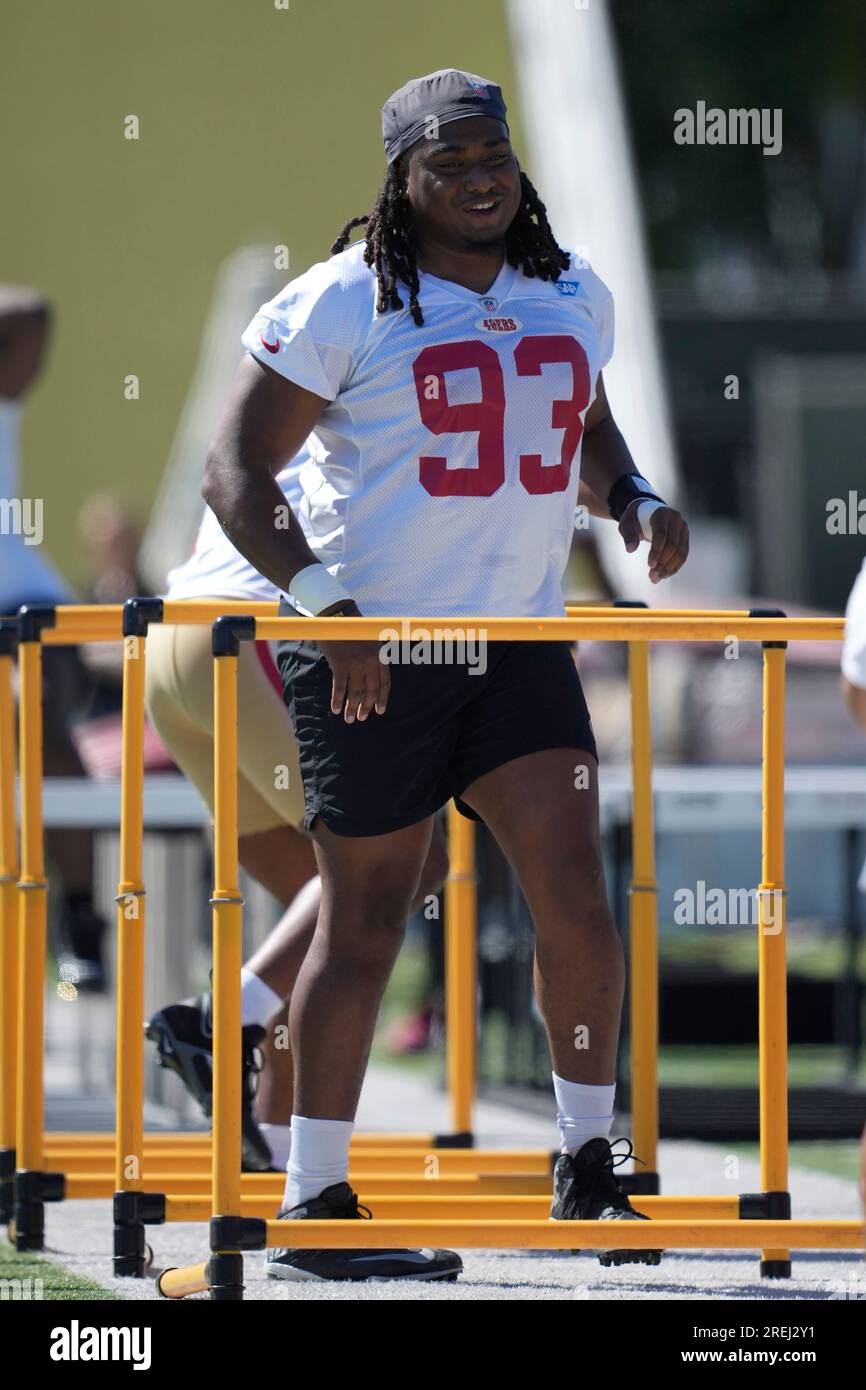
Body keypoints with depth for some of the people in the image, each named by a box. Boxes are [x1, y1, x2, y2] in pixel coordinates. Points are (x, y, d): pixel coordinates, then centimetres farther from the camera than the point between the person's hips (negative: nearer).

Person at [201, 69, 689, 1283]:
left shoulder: (575, 295, 10)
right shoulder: (341, 305, -8)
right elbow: (235, 472, -10)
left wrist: (636, 502, 7)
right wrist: (323, 606, -21)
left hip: (521, 641, 5)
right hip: (369, 654, -5)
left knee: (575, 895, -8)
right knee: (365, 923, 0)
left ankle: (589, 1168, 6)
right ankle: (314, 1206, 9)